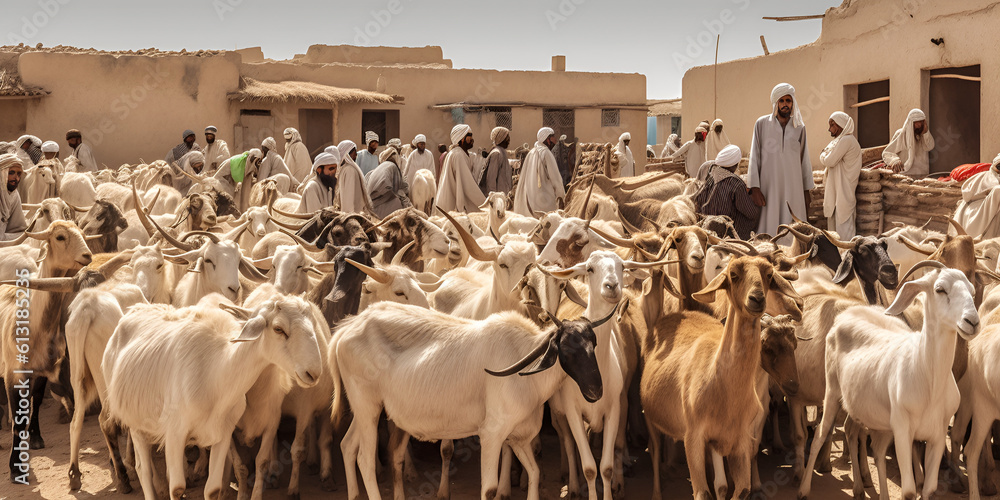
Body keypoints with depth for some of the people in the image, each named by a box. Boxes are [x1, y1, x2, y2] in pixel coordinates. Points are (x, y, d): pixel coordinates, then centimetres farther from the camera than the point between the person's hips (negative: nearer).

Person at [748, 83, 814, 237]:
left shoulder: (799, 127, 9)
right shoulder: (762, 124, 3)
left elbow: (805, 160, 13)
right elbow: (754, 157, 0)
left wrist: (806, 190, 10)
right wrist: (755, 188, -8)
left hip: (793, 187, 2)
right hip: (768, 186, -2)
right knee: (768, 229, -6)